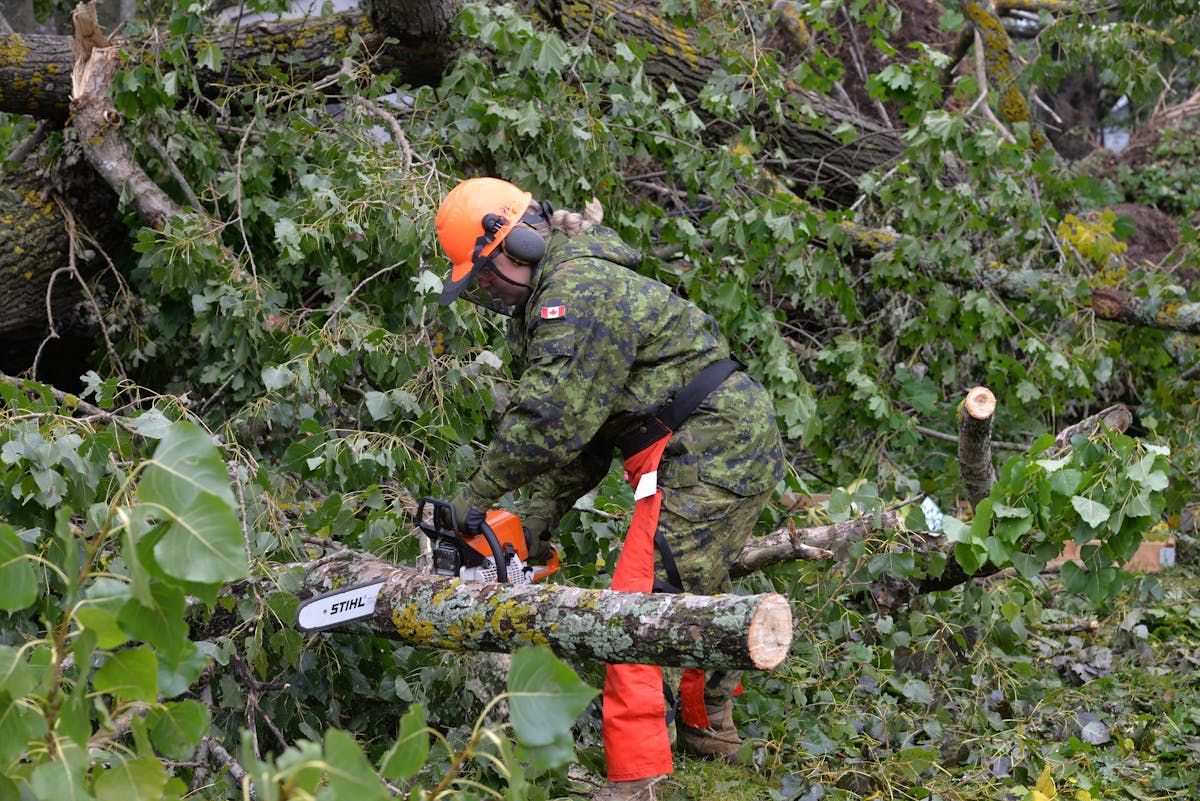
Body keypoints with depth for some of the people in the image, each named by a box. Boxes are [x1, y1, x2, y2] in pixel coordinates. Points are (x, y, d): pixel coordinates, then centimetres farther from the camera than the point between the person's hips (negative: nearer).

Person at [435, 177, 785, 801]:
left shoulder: (576, 289, -16)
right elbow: (580, 426, 20)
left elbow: (547, 418, -22)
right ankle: (710, 726, 44)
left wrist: (478, 495, -9)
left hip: (705, 453, -11)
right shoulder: (556, 299, 19)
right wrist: (539, 514, 12)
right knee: (695, 590, 26)